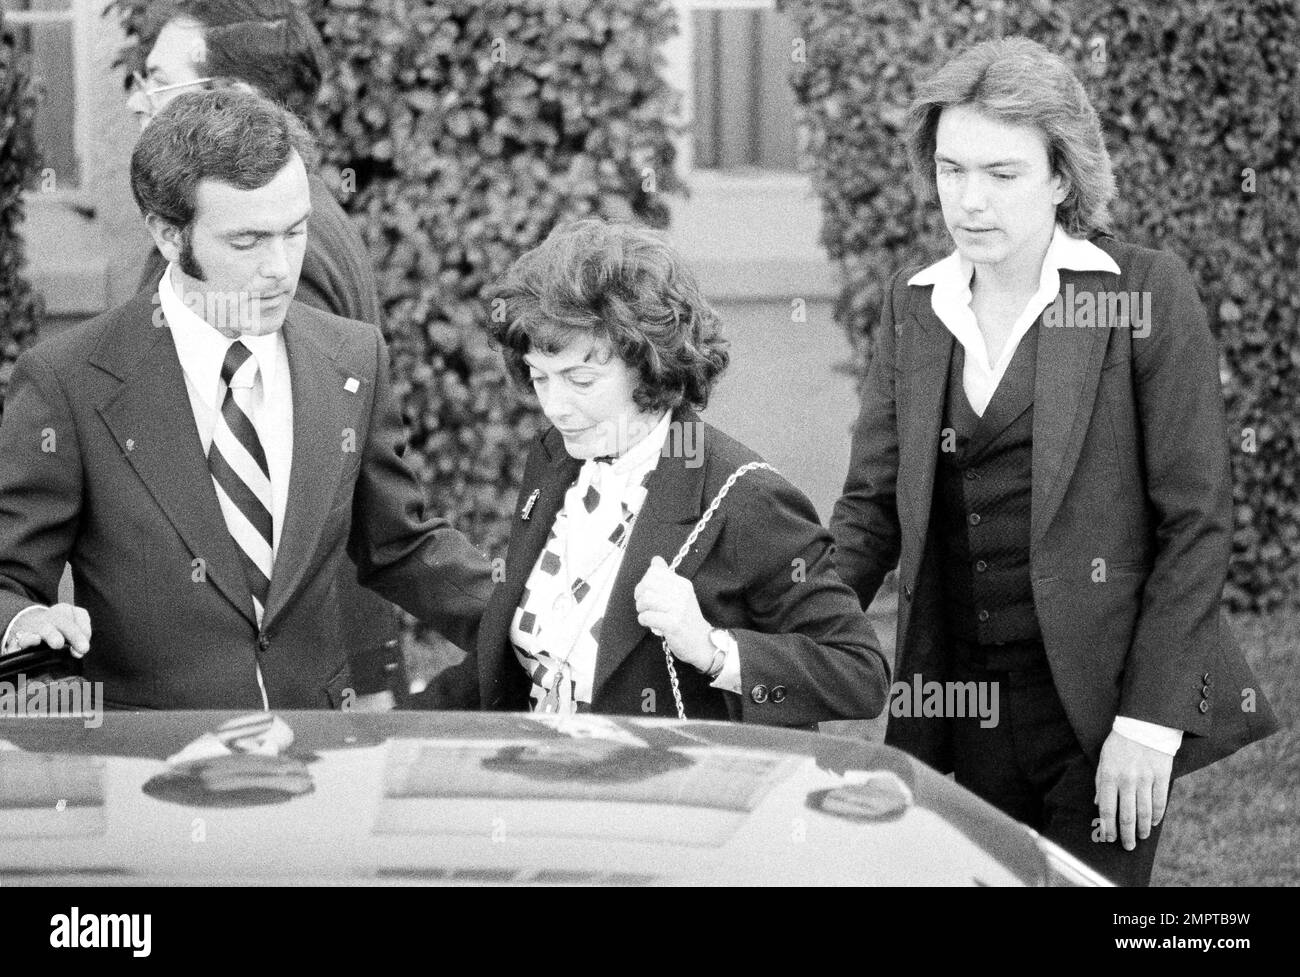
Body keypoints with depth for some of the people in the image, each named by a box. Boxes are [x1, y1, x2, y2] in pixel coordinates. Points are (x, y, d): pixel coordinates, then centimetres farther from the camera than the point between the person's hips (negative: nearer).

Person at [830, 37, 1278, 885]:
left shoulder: (1147, 295, -6)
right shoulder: (913, 308, 9)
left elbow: (1197, 521, -7)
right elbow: (872, 506, 9)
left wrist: (1149, 720, -12)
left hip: (1097, 708, -4)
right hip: (963, 710, 4)